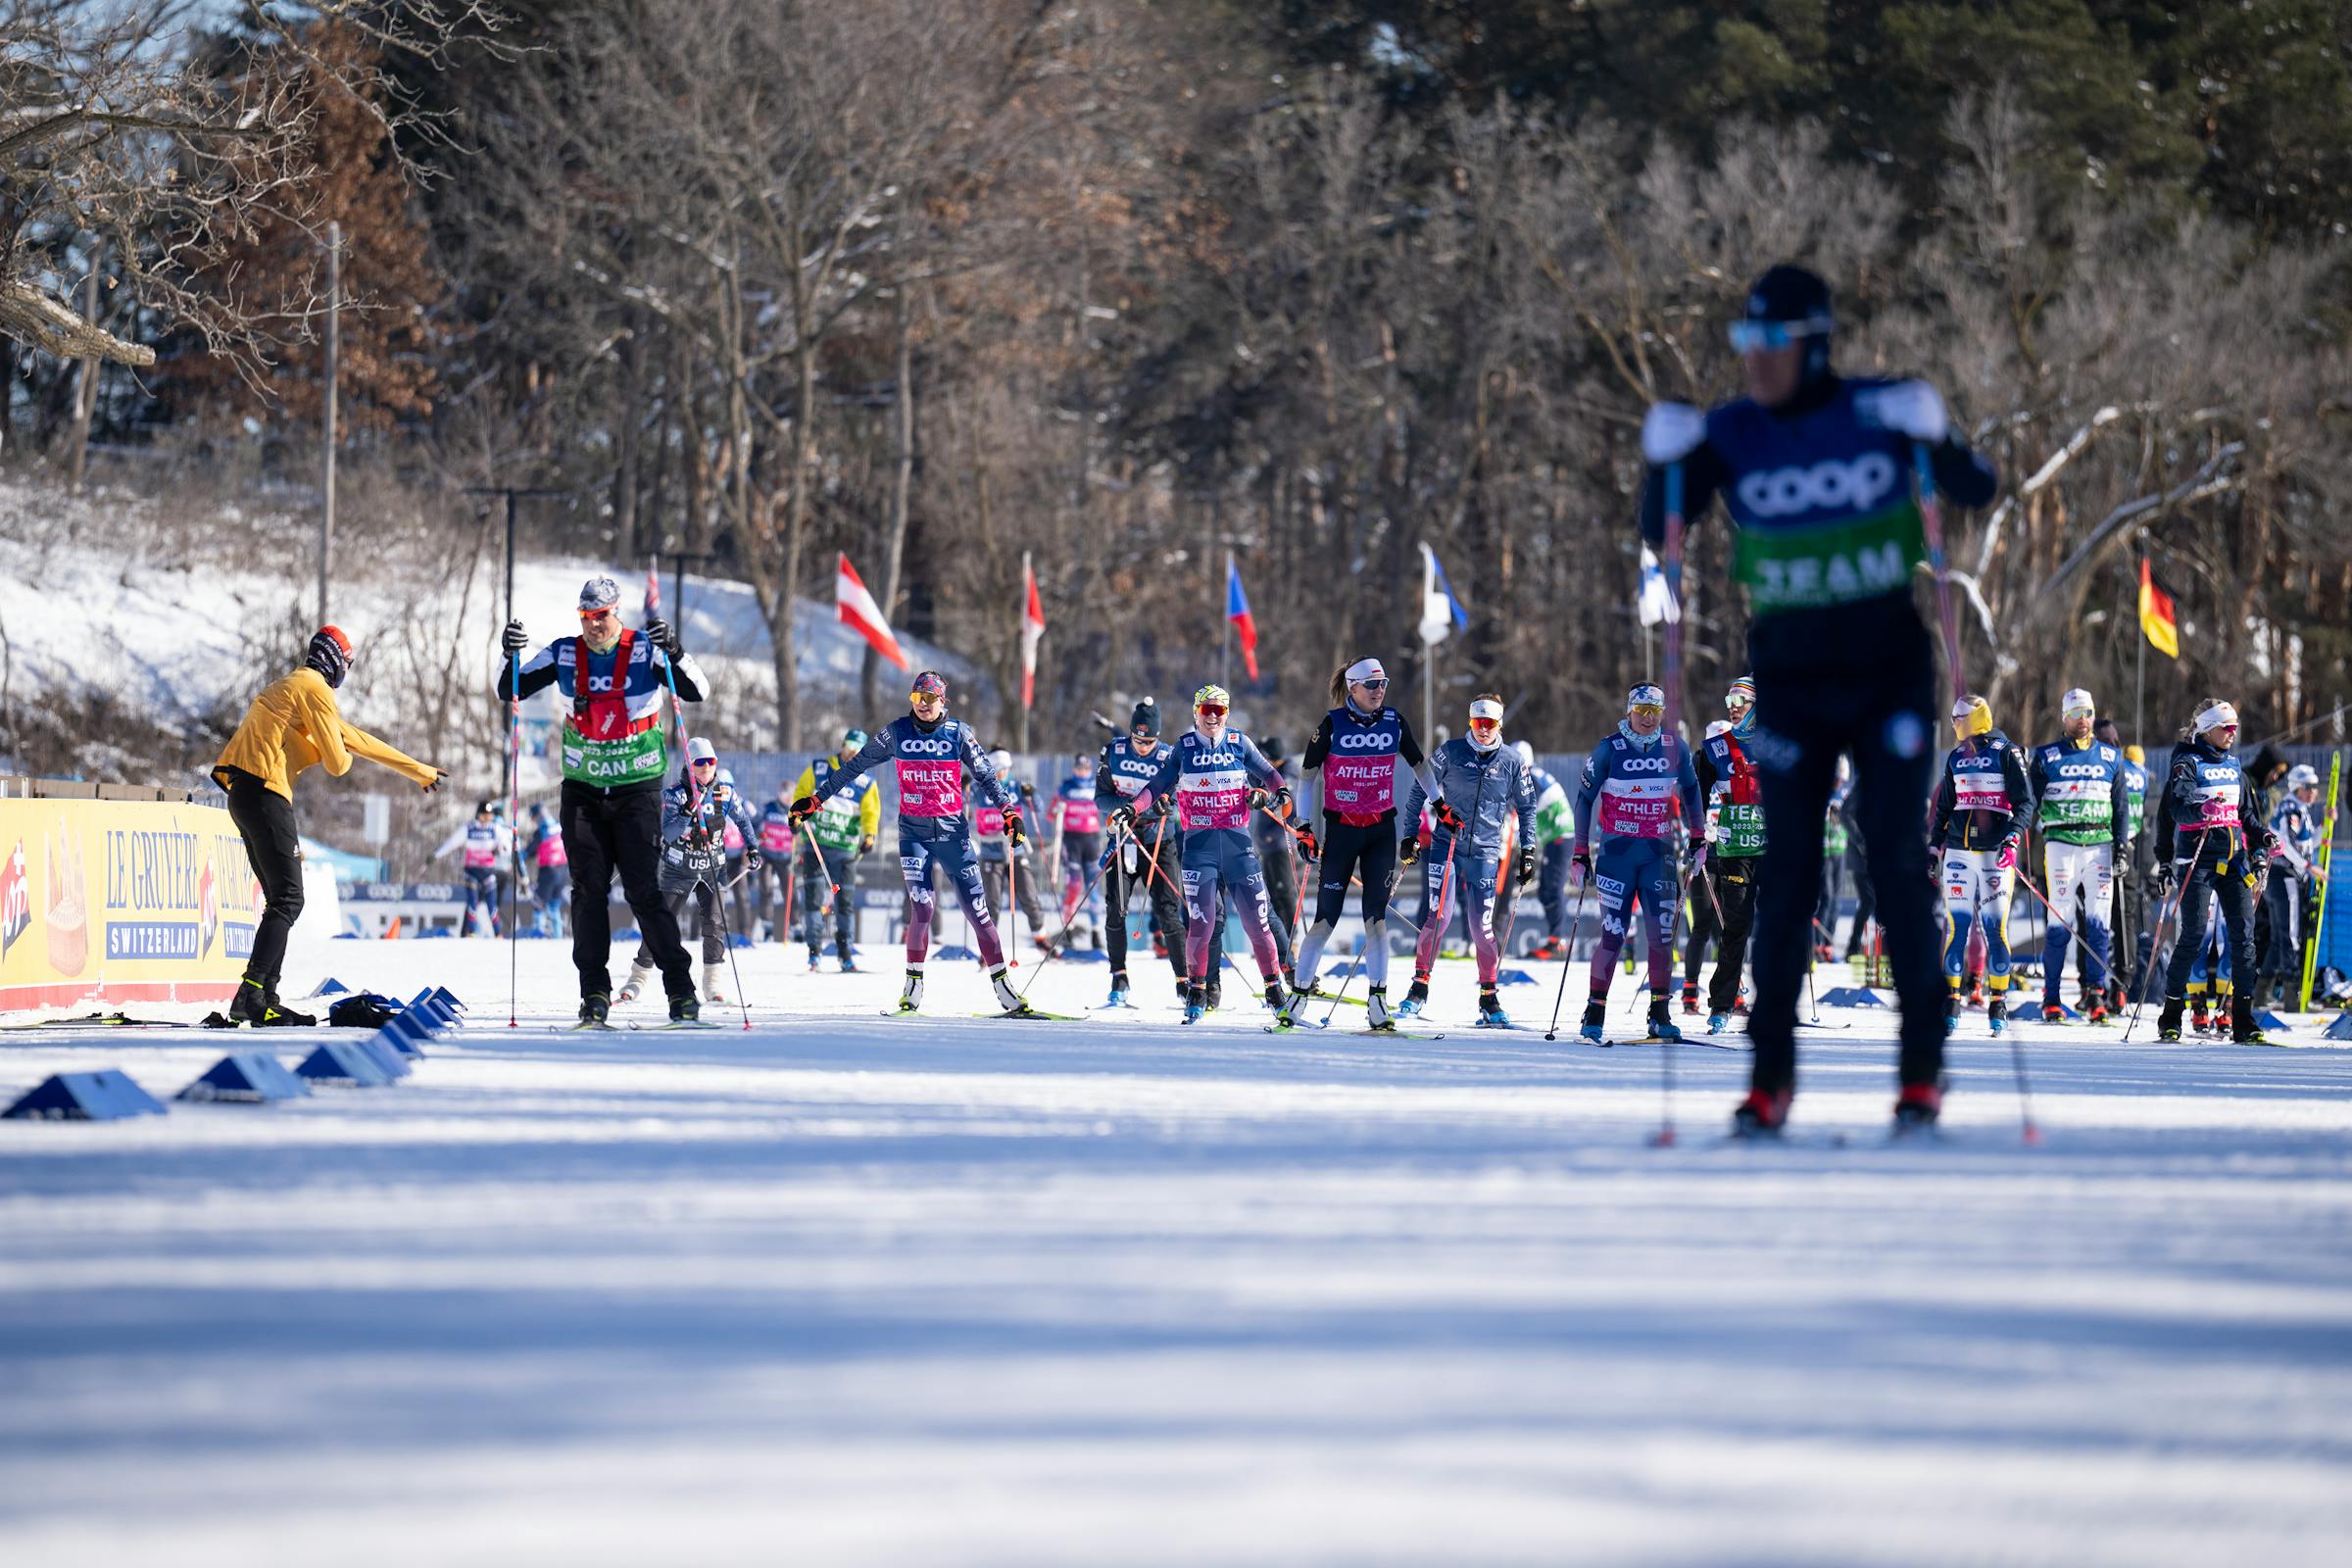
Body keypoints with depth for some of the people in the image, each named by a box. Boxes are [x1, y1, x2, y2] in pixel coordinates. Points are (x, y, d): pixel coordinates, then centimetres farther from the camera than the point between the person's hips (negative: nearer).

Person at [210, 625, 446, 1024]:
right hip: (265, 793, -10)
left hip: (243, 796, 10)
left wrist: (418, 771, 36)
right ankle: (251, 995, -23)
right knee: (288, 899, -12)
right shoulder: (315, 689, -5)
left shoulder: (290, 687, 26)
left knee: (281, 900, 12)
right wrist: (345, 756, 17)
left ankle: (265, 998, 8)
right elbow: (337, 762, -10)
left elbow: (360, 739, 32)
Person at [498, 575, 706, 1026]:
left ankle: (681, 989, -2)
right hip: (582, 789, 3)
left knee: (644, 890, -8)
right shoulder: (564, 654, 2)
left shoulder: (645, 651, -6)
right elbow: (510, 691, 4)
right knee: (588, 890, -1)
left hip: (638, 789, -3)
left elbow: (696, 692, -14)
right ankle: (594, 992, 3)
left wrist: (674, 654, -31)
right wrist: (510, 658, -15)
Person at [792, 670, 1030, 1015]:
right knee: (921, 906, -14)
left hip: (952, 831, 1)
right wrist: (816, 799, 9)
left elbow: (986, 776, 6)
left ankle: (1003, 988, 4)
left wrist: (1009, 812, -7)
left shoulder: (959, 733, 2)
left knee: (977, 908, -2)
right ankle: (914, 985, 2)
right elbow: (854, 767, 8)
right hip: (913, 831, 0)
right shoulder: (896, 733, 2)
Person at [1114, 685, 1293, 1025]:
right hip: (1199, 843, -1)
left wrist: (1280, 792, -8)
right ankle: (1197, 993, 6)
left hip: (1238, 843, 1)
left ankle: (1275, 990, 8)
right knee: (1201, 920, -9)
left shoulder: (1240, 744, 7)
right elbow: (1158, 785, 6)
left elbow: (1267, 774, 13)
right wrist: (1132, 809, -7)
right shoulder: (1184, 748, 5)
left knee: (1257, 919, -2)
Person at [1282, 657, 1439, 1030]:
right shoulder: (1333, 724, -7)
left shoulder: (1394, 722, 2)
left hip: (1381, 830, 2)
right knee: (1327, 917, -2)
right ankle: (1300, 991, 8)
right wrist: (1305, 828, -7)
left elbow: (1418, 765, 16)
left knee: (1376, 915, -4)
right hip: (1341, 828, -2)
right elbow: (1307, 773, -2)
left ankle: (1378, 999, -3)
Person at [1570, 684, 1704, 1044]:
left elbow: (1690, 792, 18)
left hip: (1659, 852, 3)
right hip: (1616, 851, -3)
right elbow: (1585, 798, 2)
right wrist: (1580, 852, -1)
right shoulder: (1609, 750, -4)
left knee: (1663, 933, -1)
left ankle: (1659, 1015, 7)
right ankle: (1595, 1014, 0)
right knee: (1613, 932, -7)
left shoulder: (1675, 750, 4)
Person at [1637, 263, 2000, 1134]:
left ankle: (1923, 1070, 4)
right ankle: (1771, 1076, 6)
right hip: (1789, 677, 1)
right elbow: (1659, 533, -3)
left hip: (1889, 668, -1)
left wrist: (1933, 439, -22)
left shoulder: (1879, 411, -5)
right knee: (1787, 874, 0)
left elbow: (1979, 492, -3)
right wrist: (1665, 465, -21)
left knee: (1896, 863, -5)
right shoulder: (1730, 435, -3)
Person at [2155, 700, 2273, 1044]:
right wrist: (2202, 810, -37)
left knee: (2242, 935, -2)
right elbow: (2176, 809, -18)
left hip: (2233, 858, 6)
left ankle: (2243, 1022, 0)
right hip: (2198, 858, -6)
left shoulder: (2233, 763, 16)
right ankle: (2170, 1019, 5)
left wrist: (2262, 836, 8)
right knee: (2193, 936, -6)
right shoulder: (2188, 763, -4)